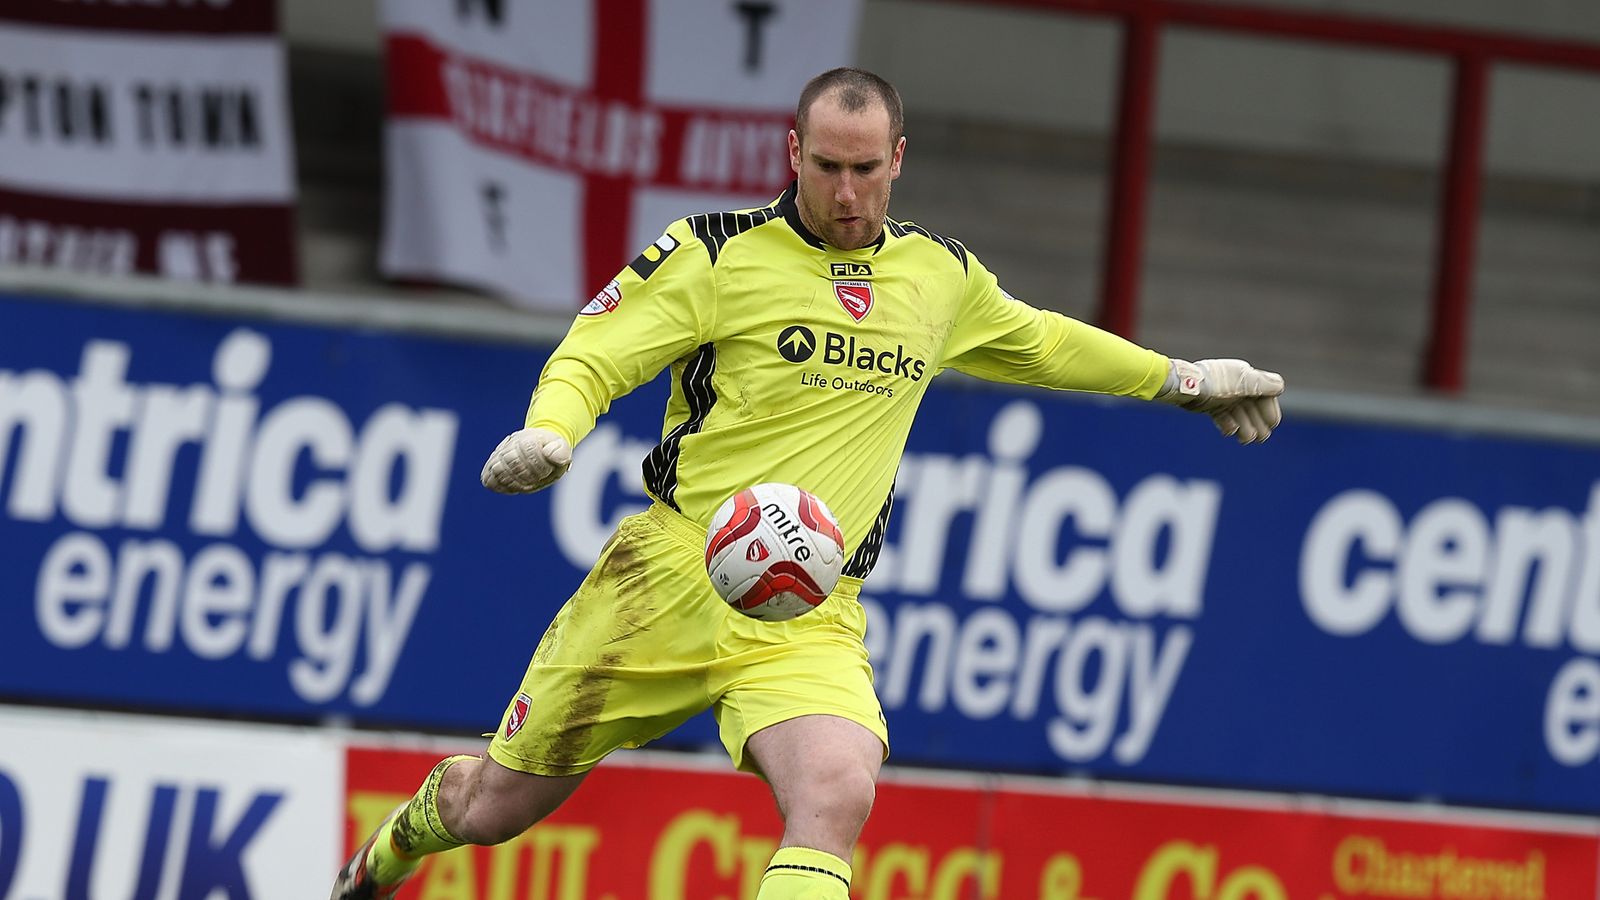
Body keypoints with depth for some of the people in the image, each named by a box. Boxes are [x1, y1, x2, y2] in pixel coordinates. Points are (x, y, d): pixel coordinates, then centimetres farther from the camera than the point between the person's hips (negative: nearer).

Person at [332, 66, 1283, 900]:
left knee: (837, 794, -29)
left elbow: (1035, 340, 31)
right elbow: (592, 355, -5)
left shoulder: (943, 275, 11)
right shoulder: (715, 252, -3)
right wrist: (548, 433, -26)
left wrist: (1183, 379, 35)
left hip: (813, 619, 2)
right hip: (673, 580, -2)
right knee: (498, 804, 7)